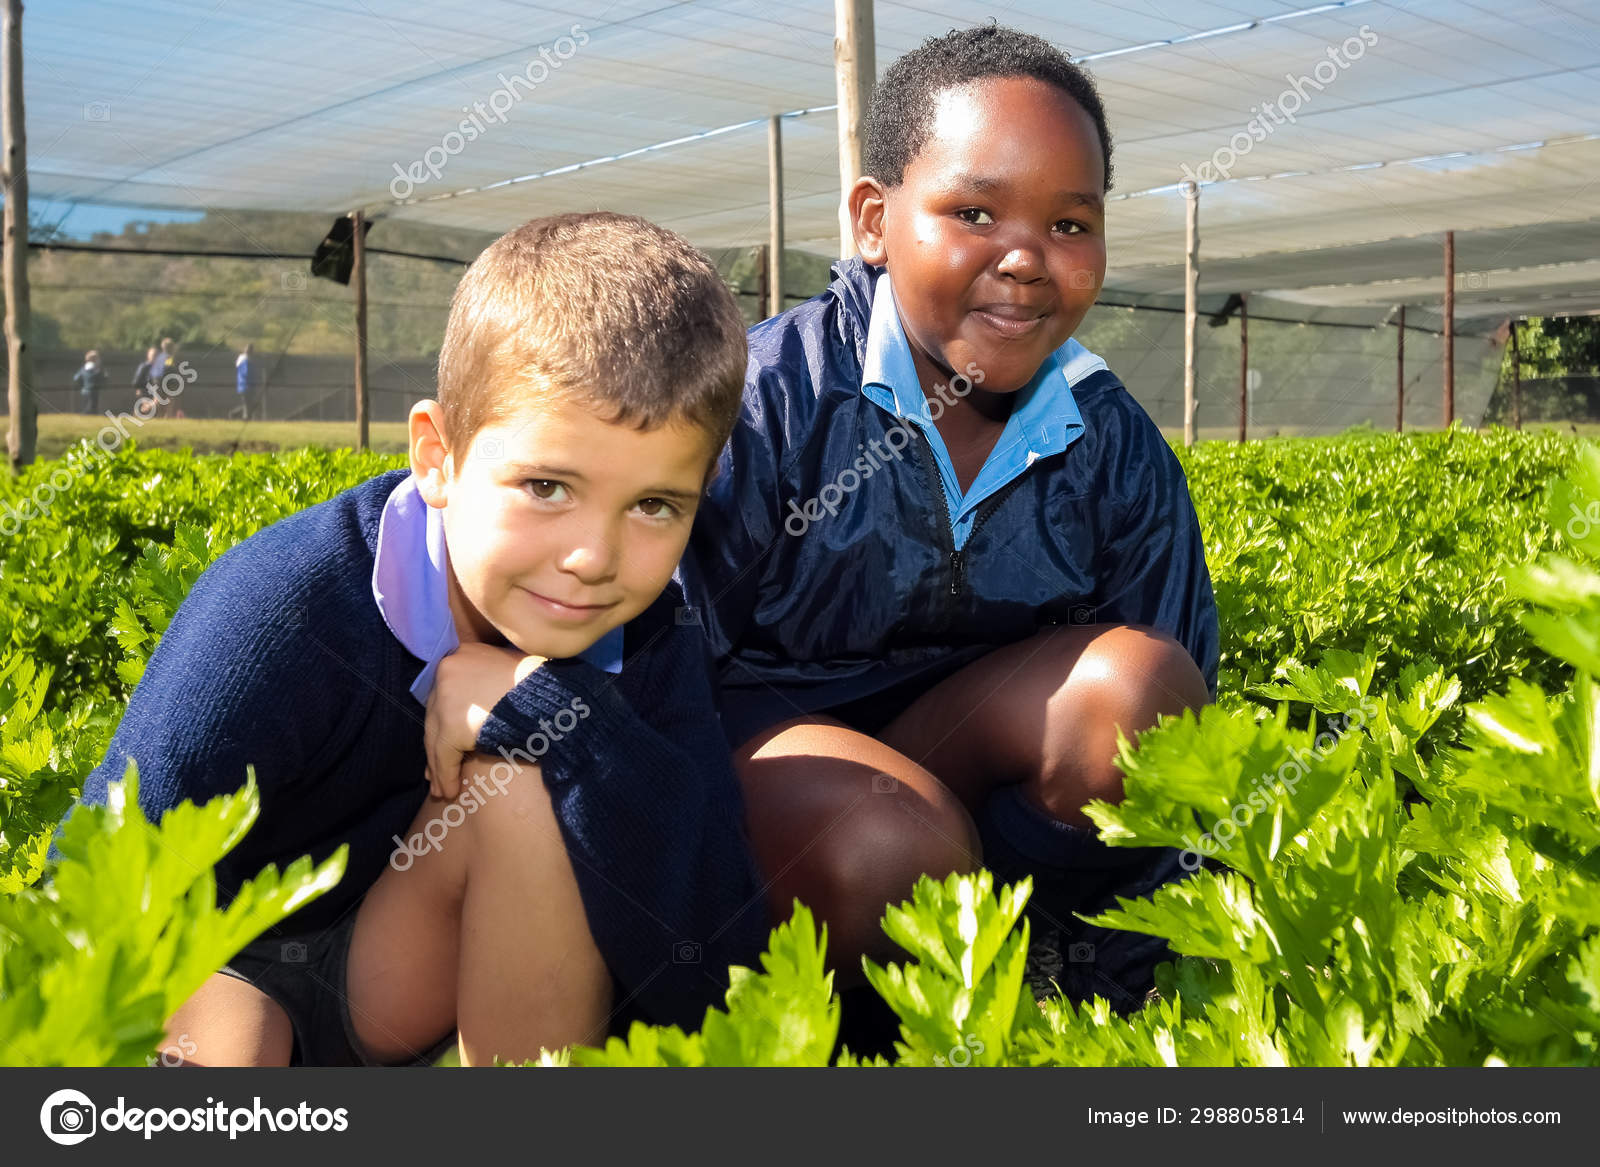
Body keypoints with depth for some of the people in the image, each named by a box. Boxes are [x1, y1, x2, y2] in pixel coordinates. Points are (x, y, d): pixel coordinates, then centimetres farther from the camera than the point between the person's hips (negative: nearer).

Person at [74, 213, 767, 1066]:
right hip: (223, 974, -4)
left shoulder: (649, 650, -16)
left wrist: (545, 702, -31)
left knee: (528, 784, -26)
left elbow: (713, 974, -25)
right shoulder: (286, 611, -26)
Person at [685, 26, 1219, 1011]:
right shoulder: (763, 401, -16)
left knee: (1141, 682, -21)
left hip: (971, 767, 5)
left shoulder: (1119, 452, -3)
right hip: (753, 733, -4)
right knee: (895, 847, -35)